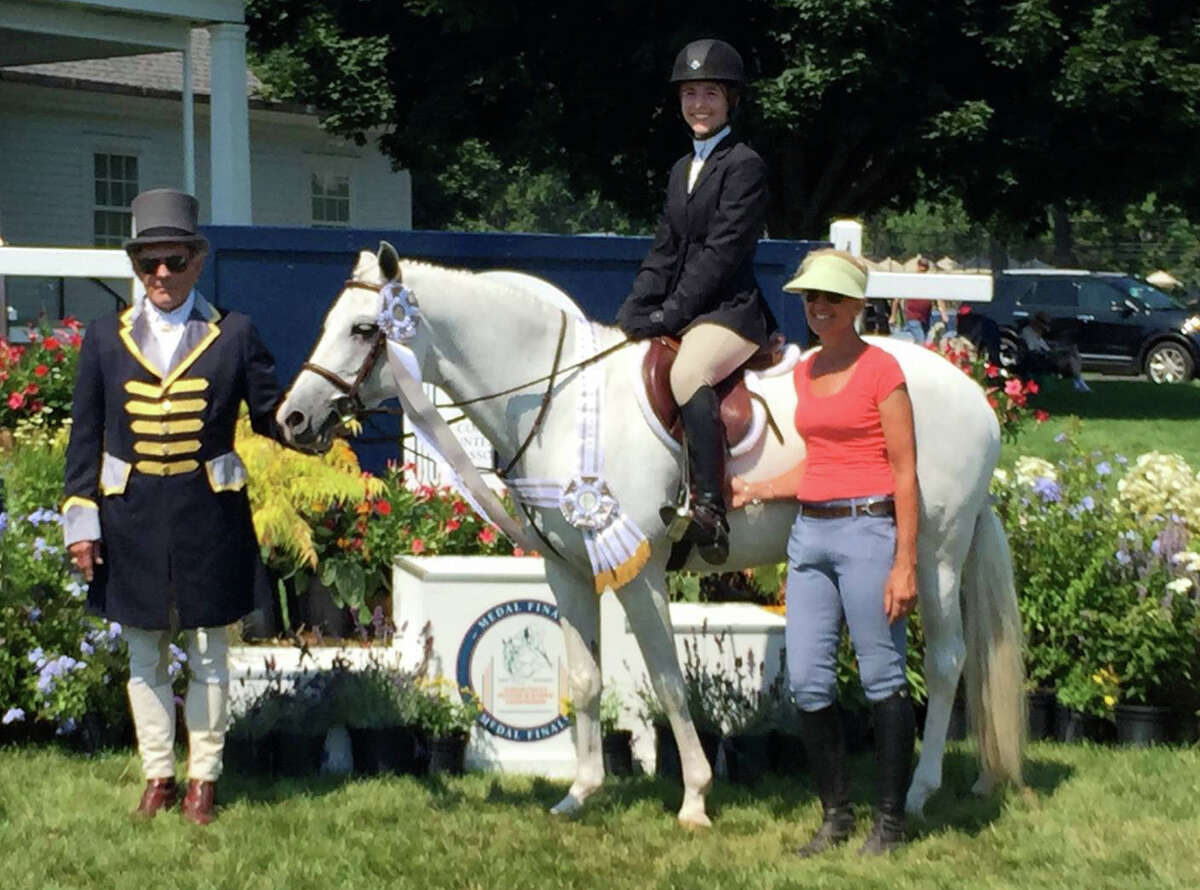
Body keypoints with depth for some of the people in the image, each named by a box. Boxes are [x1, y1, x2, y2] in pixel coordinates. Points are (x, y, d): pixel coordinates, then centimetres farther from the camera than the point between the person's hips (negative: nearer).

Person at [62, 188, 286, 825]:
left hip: (209, 516, -1)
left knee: (208, 655, 8)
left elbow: (273, 416, 0)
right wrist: (80, 521, 0)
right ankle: (158, 776, 24)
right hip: (133, 521, 1)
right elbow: (85, 437, 6)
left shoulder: (233, 335, 1)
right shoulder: (106, 338, 4)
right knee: (145, 657, 11)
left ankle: (202, 779, 20)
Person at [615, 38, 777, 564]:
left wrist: (669, 315, -18)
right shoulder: (681, 170, 19)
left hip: (730, 309, -9)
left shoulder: (744, 165, -6)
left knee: (687, 373, -36)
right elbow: (663, 254, 17)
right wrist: (629, 318, 3)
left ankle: (710, 512, -39)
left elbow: (721, 252, -14)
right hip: (681, 313, 9)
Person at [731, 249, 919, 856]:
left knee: (882, 679, -1)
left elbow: (904, 473, -9)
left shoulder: (880, 370, -7)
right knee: (806, 680, 4)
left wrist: (905, 564, -14)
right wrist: (758, 491, 7)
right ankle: (835, 815, 16)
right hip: (810, 533, 7)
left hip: (866, 531, -7)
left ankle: (890, 820, 9)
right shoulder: (805, 373, 14)